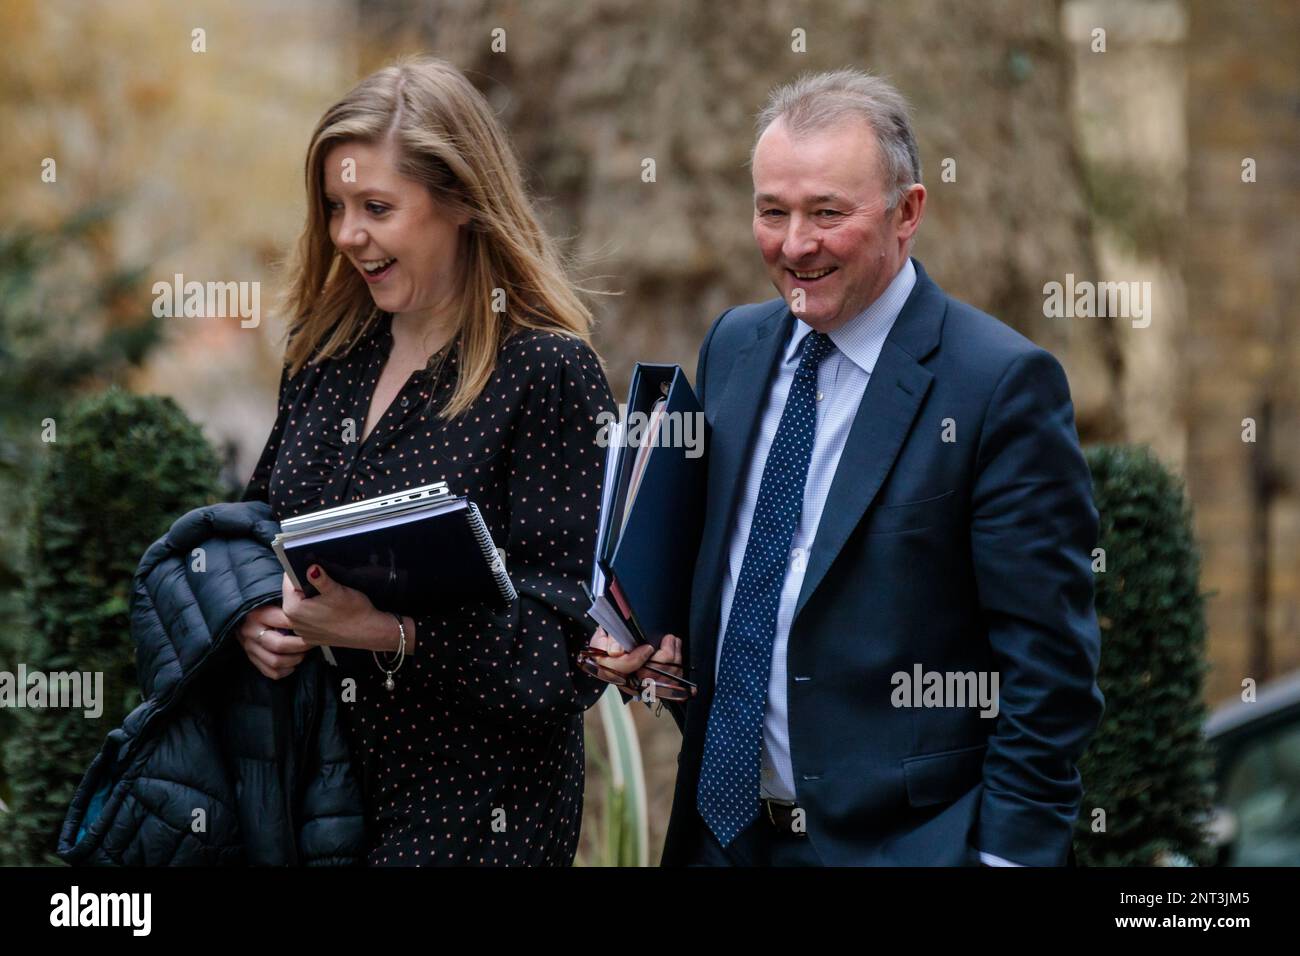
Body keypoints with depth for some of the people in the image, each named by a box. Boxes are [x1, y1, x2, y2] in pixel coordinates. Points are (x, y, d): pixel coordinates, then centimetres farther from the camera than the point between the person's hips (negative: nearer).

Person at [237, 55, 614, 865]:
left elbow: (570, 647, -16)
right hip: (311, 786, 6)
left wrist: (392, 630, -26)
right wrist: (249, 612, -4)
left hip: (475, 813, -6)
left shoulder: (549, 373, -12)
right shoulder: (328, 357, 7)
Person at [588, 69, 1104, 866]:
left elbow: (1048, 659, -13)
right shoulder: (733, 345, 7)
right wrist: (657, 636, 0)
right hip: (723, 825, 6)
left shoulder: (1003, 383, -13)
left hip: (900, 837, -6)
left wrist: (1013, 850, -17)